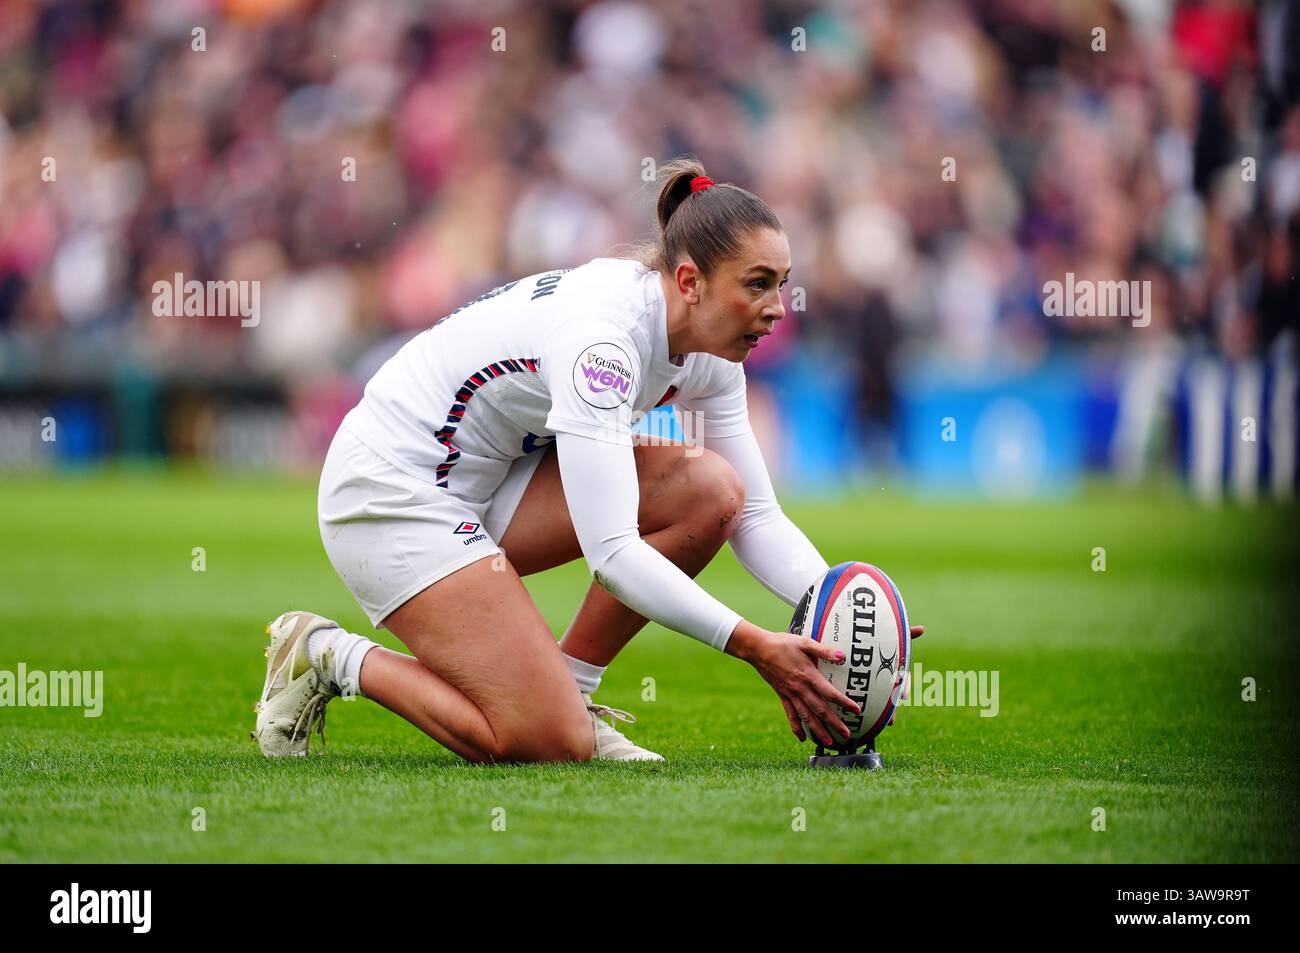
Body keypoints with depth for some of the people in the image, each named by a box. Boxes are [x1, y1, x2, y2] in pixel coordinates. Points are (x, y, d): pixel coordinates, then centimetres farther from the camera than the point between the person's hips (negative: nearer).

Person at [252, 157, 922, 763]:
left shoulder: (708, 348, -3)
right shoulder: (601, 337, -30)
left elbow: (756, 515, 2)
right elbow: (611, 552, -36)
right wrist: (755, 647, -37)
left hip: (489, 481, 9)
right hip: (391, 494, -9)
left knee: (711, 491, -10)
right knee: (553, 746, -17)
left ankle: (565, 690, 2)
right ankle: (328, 657, 1)